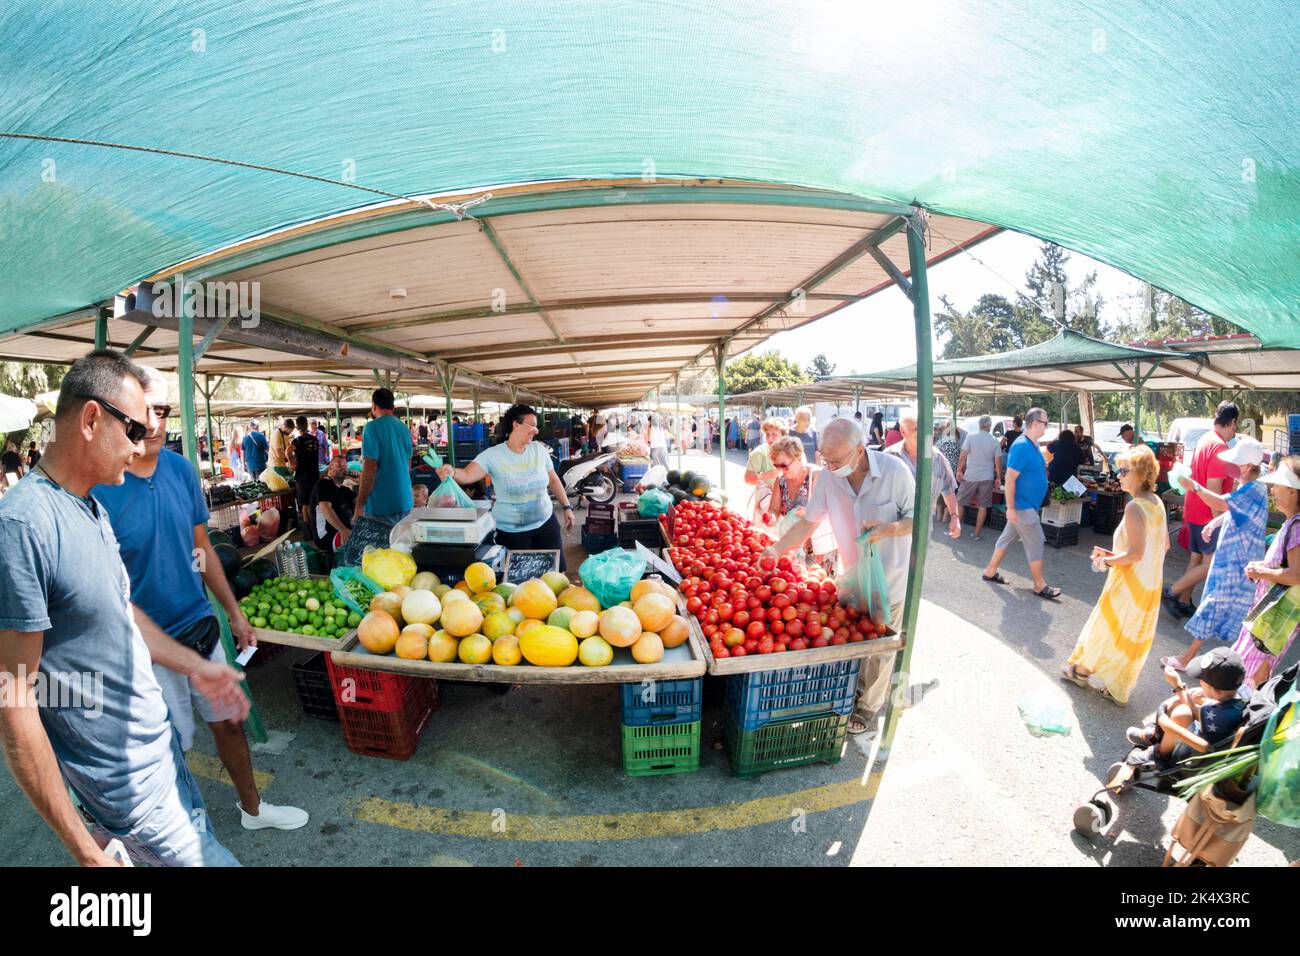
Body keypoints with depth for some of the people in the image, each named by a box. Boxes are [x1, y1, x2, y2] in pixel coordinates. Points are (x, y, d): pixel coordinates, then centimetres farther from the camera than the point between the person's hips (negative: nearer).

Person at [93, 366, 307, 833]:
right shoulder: (95, 485, -19)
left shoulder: (180, 468, -3)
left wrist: (234, 613, 12)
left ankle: (252, 808, 42)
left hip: (201, 627, 5)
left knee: (229, 722, 19)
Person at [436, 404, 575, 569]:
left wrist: (567, 507, 6)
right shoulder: (493, 455, -13)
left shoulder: (539, 449, -1)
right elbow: (468, 475, -24)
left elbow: (553, 480, 8)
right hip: (511, 531, -3)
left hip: (545, 523, 4)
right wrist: (452, 472, -46)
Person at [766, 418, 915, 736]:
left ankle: (869, 706, 32)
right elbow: (807, 523, -6)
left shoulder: (894, 471, -23)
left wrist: (889, 527, -33)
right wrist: (775, 550, -17)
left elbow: (917, 518, -13)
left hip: (889, 579, -3)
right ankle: (856, 690, 41)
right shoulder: (828, 477, -14)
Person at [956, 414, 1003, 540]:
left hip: (970, 476, -2)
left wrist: (959, 470, -2)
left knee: (960, 502, 10)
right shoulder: (994, 440, 0)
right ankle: (977, 533, 12)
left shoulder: (971, 436, -7)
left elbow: (963, 455, -11)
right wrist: (998, 477, 10)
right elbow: (998, 461, 2)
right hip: (987, 477, 2)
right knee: (983, 506, 9)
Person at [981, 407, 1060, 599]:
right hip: (1023, 505, -9)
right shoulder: (1021, 446, -21)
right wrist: (1010, 508, -23)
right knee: (1035, 544, -2)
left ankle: (990, 572, 25)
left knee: (1007, 538, 15)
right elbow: (1010, 478, -23)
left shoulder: (1033, 445, 9)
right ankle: (1040, 586, 9)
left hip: (1027, 504, 9)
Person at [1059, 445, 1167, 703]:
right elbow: (1164, 545, 13)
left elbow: (1135, 553, -27)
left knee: (1107, 627, 10)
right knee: (1134, 635, 17)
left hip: (1130, 583, -8)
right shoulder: (1156, 503, 3)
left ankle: (1081, 669, 28)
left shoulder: (1134, 508, -23)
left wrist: (1108, 560, -11)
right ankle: (1117, 687, 29)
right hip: (1150, 584, 8)